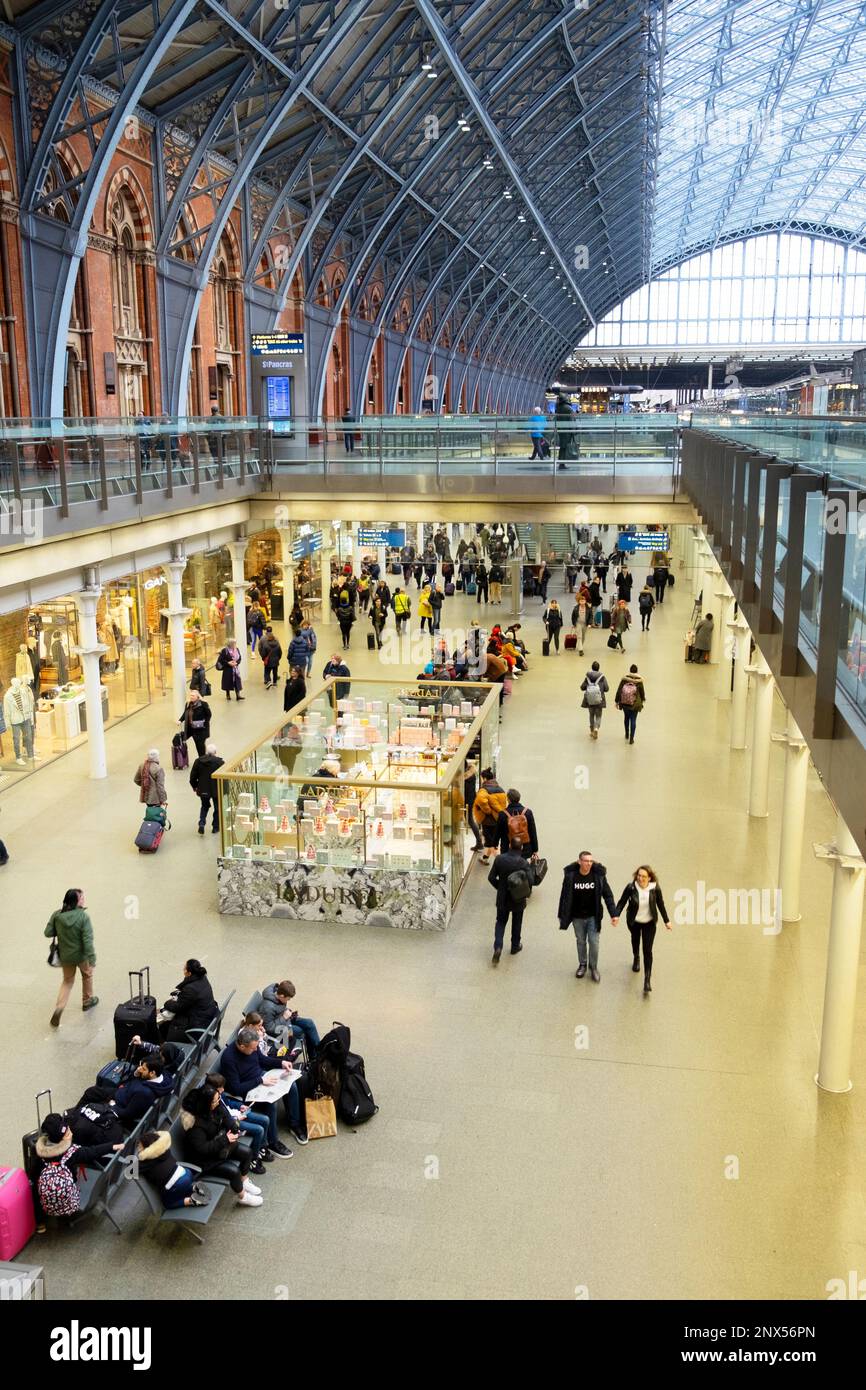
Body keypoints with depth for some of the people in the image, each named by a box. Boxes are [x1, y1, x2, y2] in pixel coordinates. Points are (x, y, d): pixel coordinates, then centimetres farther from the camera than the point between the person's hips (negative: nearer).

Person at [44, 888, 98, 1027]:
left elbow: (47, 933, -6)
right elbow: (87, 940, -25)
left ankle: (59, 1008, 5)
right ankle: (87, 1001, 44)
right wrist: (92, 958, -20)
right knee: (87, 975, 27)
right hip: (81, 955, -3)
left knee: (67, 981, 23)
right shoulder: (83, 917, -24)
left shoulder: (57, 915, -12)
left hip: (65, 955, 3)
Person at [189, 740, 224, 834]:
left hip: (203, 790, 3)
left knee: (204, 806, 23)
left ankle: (201, 824, 4)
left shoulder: (198, 761, -5)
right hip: (216, 790, -3)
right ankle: (215, 827, 22)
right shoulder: (219, 761, -15)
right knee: (217, 808, 16)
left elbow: (193, 777, 1)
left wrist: (194, 786, 18)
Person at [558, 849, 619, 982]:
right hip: (577, 917, 1)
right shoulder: (570, 875, -15)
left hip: (593, 916, -1)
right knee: (580, 941, 17)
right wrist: (562, 916, 0)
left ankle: (593, 967, 27)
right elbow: (565, 896, -5)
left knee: (594, 942, 4)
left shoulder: (599, 875, -15)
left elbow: (607, 895, -8)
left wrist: (614, 914, -14)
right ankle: (582, 965, 38)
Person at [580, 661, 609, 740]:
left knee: (591, 715, 19)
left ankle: (592, 731, 26)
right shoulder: (602, 677, -8)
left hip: (589, 700, 2)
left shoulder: (587, 677, -5)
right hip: (599, 700, -2)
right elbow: (606, 688, -8)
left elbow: (582, 687, -2)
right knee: (598, 715, 10)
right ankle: (596, 728, -15)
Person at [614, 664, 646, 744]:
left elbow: (619, 690, -2)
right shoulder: (639, 680, -7)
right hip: (634, 703, -2)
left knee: (626, 717, 23)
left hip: (624, 702, 2)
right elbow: (642, 691, -1)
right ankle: (631, 738, 2)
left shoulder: (624, 678, -3)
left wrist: (616, 701, 4)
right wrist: (643, 699, 20)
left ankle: (627, 734, 36)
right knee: (633, 720, 4)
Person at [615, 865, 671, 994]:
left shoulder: (655, 888, -21)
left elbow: (660, 904, -7)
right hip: (634, 921, 1)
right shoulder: (630, 887, -24)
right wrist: (616, 915, -30)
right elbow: (622, 902, -16)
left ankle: (647, 981, -2)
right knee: (635, 940, 29)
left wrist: (667, 921, 0)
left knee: (647, 950, -6)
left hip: (649, 923, -1)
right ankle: (636, 958, 62)